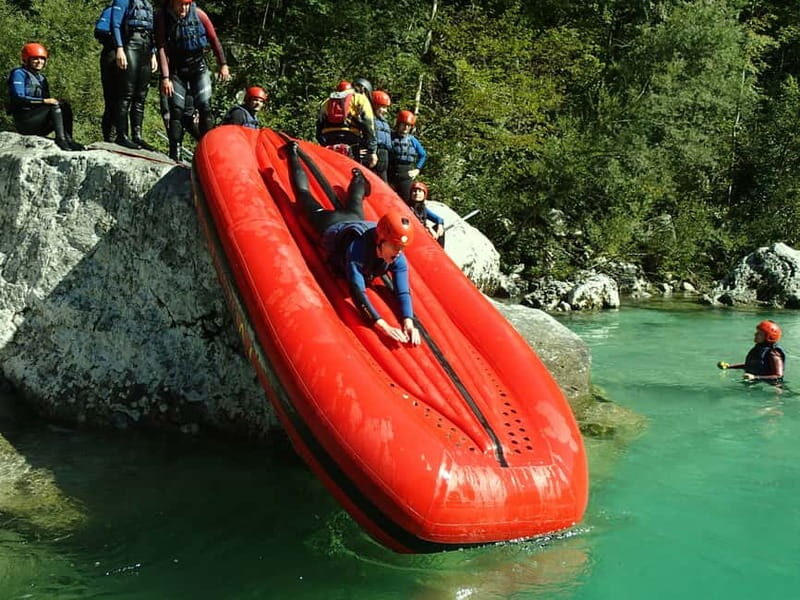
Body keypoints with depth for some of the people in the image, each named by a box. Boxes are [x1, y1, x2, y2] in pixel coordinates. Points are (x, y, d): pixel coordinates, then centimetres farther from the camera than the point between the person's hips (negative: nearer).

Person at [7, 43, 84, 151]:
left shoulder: (42, 78, 21)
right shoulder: (19, 74, -3)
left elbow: (48, 101, 17)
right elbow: (18, 98, -16)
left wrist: (54, 101, -8)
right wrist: (44, 101, -23)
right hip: (23, 122, -7)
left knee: (65, 106, -13)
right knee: (54, 105, -25)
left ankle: (68, 139, -26)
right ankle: (60, 139, -36)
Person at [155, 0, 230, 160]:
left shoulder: (198, 14, -12)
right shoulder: (162, 17, -15)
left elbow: (214, 39, -1)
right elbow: (162, 49, -17)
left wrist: (223, 65, 0)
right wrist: (165, 78, -23)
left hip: (198, 68, 1)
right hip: (176, 71, -1)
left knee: (205, 108, -10)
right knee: (177, 111, -7)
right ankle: (174, 155, -7)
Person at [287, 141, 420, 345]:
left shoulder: (398, 259, -39)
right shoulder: (357, 250, -53)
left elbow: (403, 291, -42)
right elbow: (357, 292, -58)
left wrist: (408, 322, -59)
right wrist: (382, 326, -68)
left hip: (357, 223, 3)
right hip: (332, 225, -3)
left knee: (353, 204, 38)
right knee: (305, 196, 24)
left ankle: (358, 178, 68)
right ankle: (293, 154, 46)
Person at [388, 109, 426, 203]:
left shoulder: (413, 140, 7)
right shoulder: (390, 137, -2)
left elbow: (423, 155, 19)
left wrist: (417, 169, 11)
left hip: (406, 175, 3)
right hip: (391, 174, -2)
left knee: (406, 200, 5)